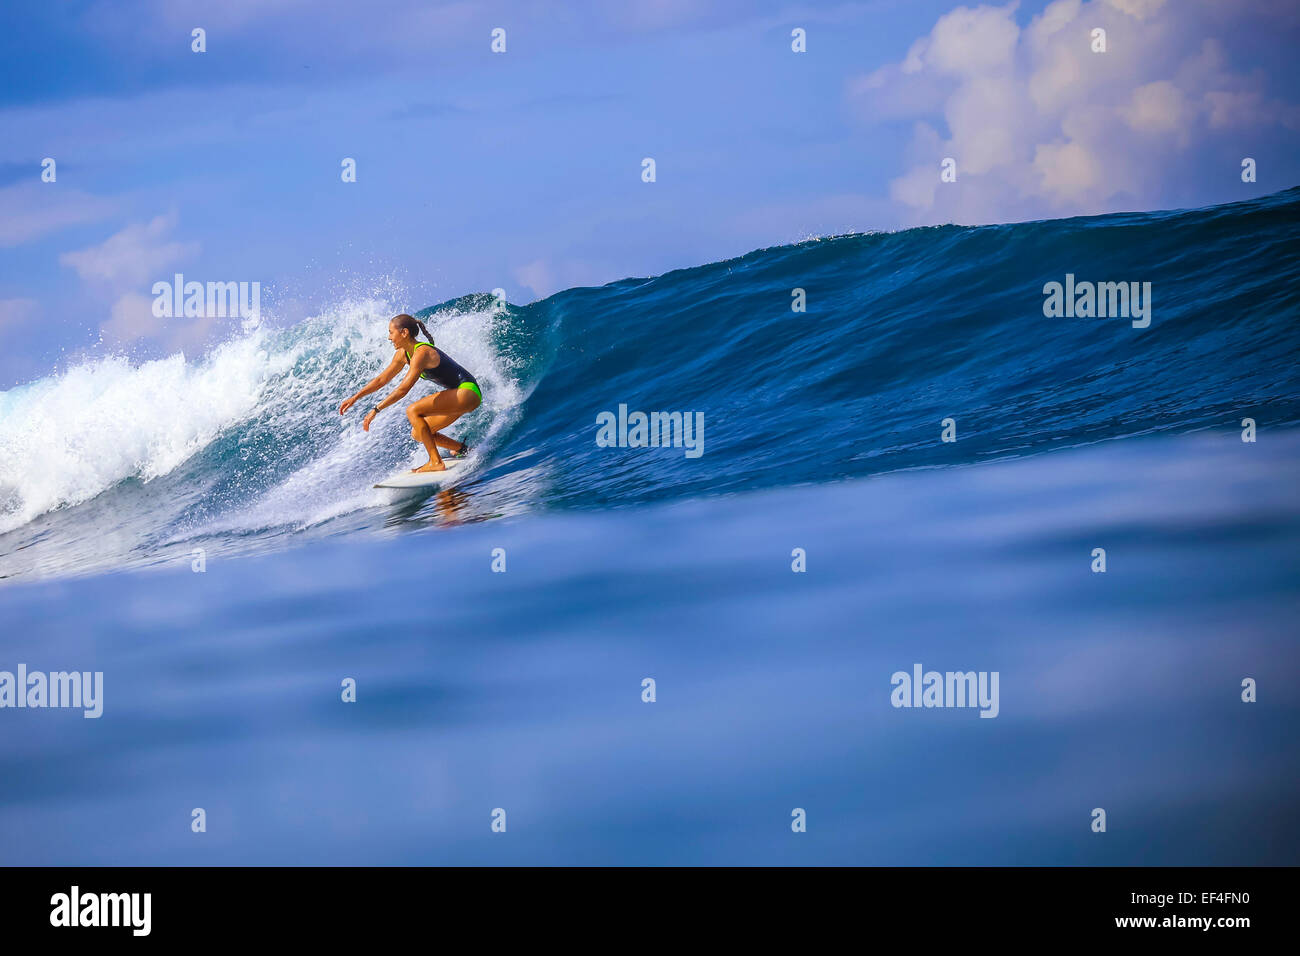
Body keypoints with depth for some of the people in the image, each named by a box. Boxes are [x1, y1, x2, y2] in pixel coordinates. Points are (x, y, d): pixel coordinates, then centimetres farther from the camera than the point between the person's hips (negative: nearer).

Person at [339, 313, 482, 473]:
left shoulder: (421, 353, -22)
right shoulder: (403, 354, 7)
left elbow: (403, 389, -28)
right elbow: (382, 379, 16)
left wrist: (376, 410, -27)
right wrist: (355, 398, 12)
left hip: (468, 392, -10)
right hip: (459, 394, 10)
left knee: (413, 411, -21)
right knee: (418, 434, 9)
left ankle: (436, 462, -20)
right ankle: (462, 449, 23)